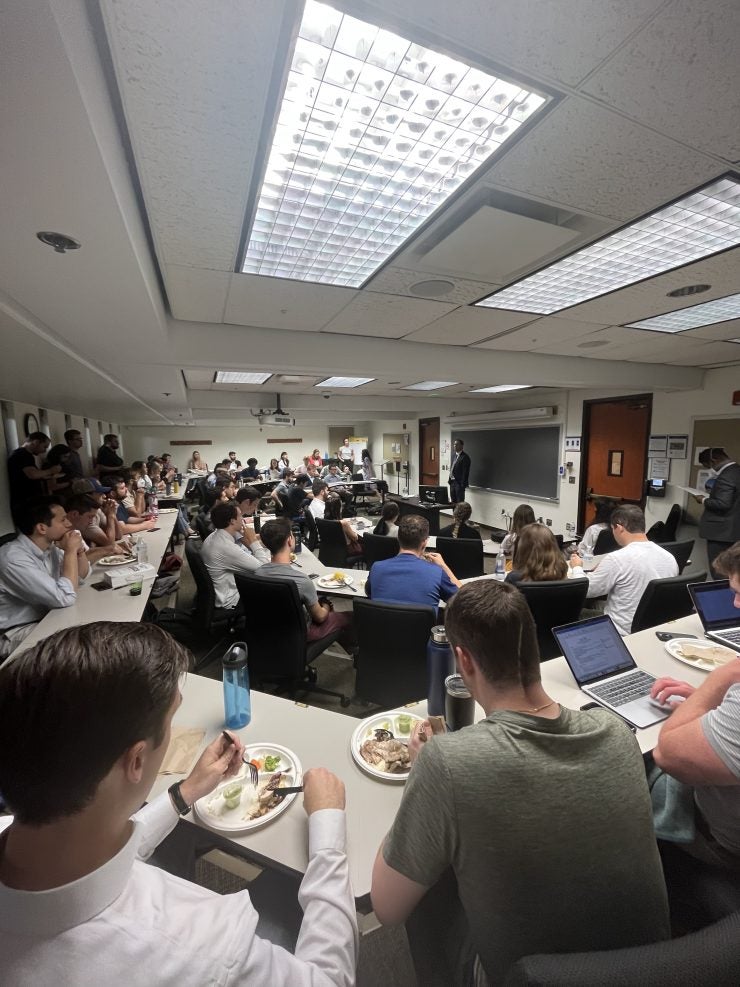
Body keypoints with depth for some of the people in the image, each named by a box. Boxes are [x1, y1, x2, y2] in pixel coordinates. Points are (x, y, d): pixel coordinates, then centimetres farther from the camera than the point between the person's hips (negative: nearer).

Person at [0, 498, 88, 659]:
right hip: (14, 633, -8)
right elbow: (65, 598, -31)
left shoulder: (49, 546, -2)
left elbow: (83, 575, 11)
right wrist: (70, 551, -24)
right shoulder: (14, 558, -28)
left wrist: (79, 549, -9)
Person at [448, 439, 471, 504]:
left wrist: (463, 484, -19)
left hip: (459, 483, -8)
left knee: (460, 503, -4)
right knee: (453, 502, 13)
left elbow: (465, 472, -17)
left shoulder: (465, 457, -13)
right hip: (452, 482, 9)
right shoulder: (454, 456, 15)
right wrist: (450, 480, 14)